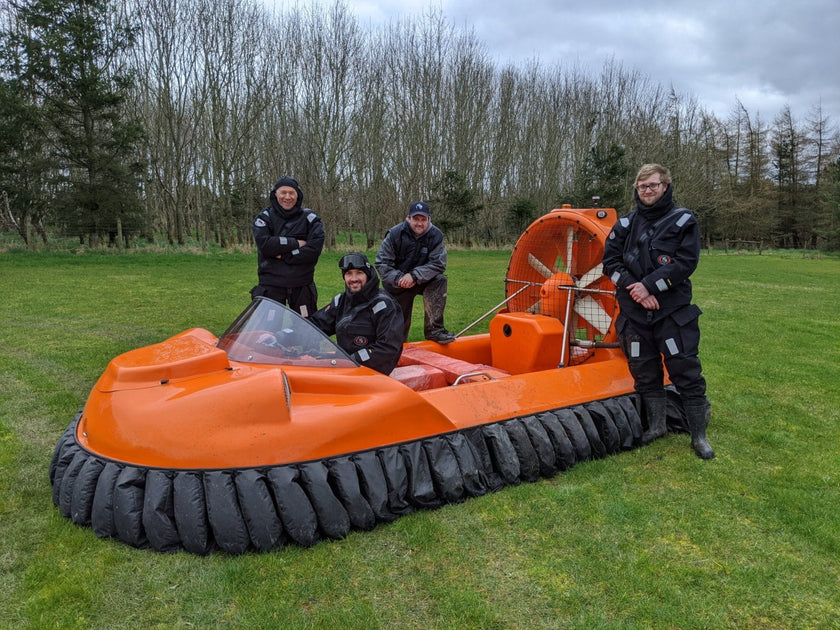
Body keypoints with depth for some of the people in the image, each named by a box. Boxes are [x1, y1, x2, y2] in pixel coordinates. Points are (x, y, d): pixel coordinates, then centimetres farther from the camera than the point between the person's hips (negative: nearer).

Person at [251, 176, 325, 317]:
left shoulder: (310, 218, 3)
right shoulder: (264, 217, 4)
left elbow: (314, 250, -9)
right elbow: (264, 244, -13)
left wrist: (284, 256, -13)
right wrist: (296, 243, -12)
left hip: (302, 285, 1)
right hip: (271, 284, -1)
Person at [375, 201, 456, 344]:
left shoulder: (435, 236, -14)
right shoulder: (395, 234, -17)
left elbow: (438, 264, -21)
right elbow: (382, 263, -15)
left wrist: (414, 275, -33)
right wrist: (398, 278, -29)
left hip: (423, 281, 1)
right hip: (397, 284, -1)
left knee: (439, 280, -31)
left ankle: (434, 329, -27)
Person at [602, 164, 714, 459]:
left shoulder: (683, 220, 0)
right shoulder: (626, 224, 8)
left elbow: (686, 261, -9)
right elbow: (610, 260, 3)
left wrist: (650, 285, -16)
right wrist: (633, 288, -11)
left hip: (673, 311, -3)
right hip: (634, 312, 3)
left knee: (686, 371, -1)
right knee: (644, 372, 11)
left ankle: (699, 435, 13)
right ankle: (656, 426, 28)